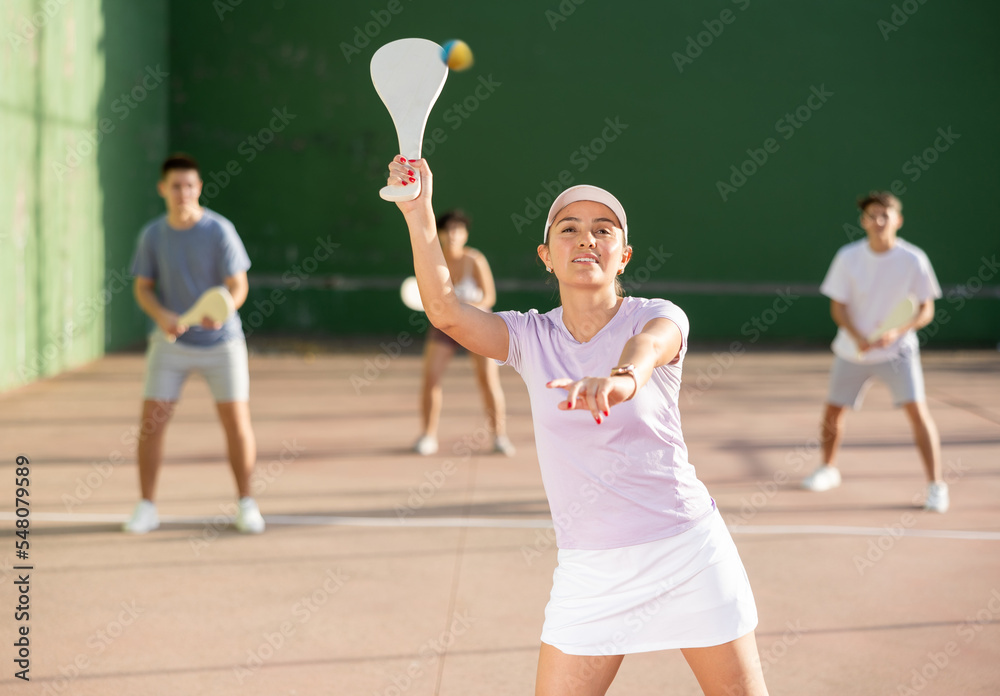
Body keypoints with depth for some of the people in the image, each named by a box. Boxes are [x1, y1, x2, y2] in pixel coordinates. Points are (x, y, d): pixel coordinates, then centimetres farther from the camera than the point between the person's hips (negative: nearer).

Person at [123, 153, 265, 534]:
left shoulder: (219, 230, -11)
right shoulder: (152, 235, -2)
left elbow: (238, 285, -11)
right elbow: (142, 287, 5)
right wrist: (161, 315, -16)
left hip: (221, 341, -2)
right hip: (171, 342, 2)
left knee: (237, 422, -4)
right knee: (151, 421, -4)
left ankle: (246, 505, 12)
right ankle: (146, 507, 10)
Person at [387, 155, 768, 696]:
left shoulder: (660, 317, -7)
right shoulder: (531, 337, 2)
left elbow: (646, 345, -32)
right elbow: (444, 310, -15)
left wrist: (620, 378, -55)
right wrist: (418, 211, -25)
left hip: (686, 549, -2)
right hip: (589, 568, 2)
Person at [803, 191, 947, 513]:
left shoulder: (913, 260, -13)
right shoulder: (848, 257, -9)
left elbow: (926, 310, -7)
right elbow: (838, 306, -5)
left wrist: (897, 331, -24)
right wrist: (858, 338, -22)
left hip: (897, 350, -2)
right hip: (852, 350, 2)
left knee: (917, 410, -15)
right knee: (832, 411, 8)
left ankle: (936, 485, -6)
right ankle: (828, 469, 35)